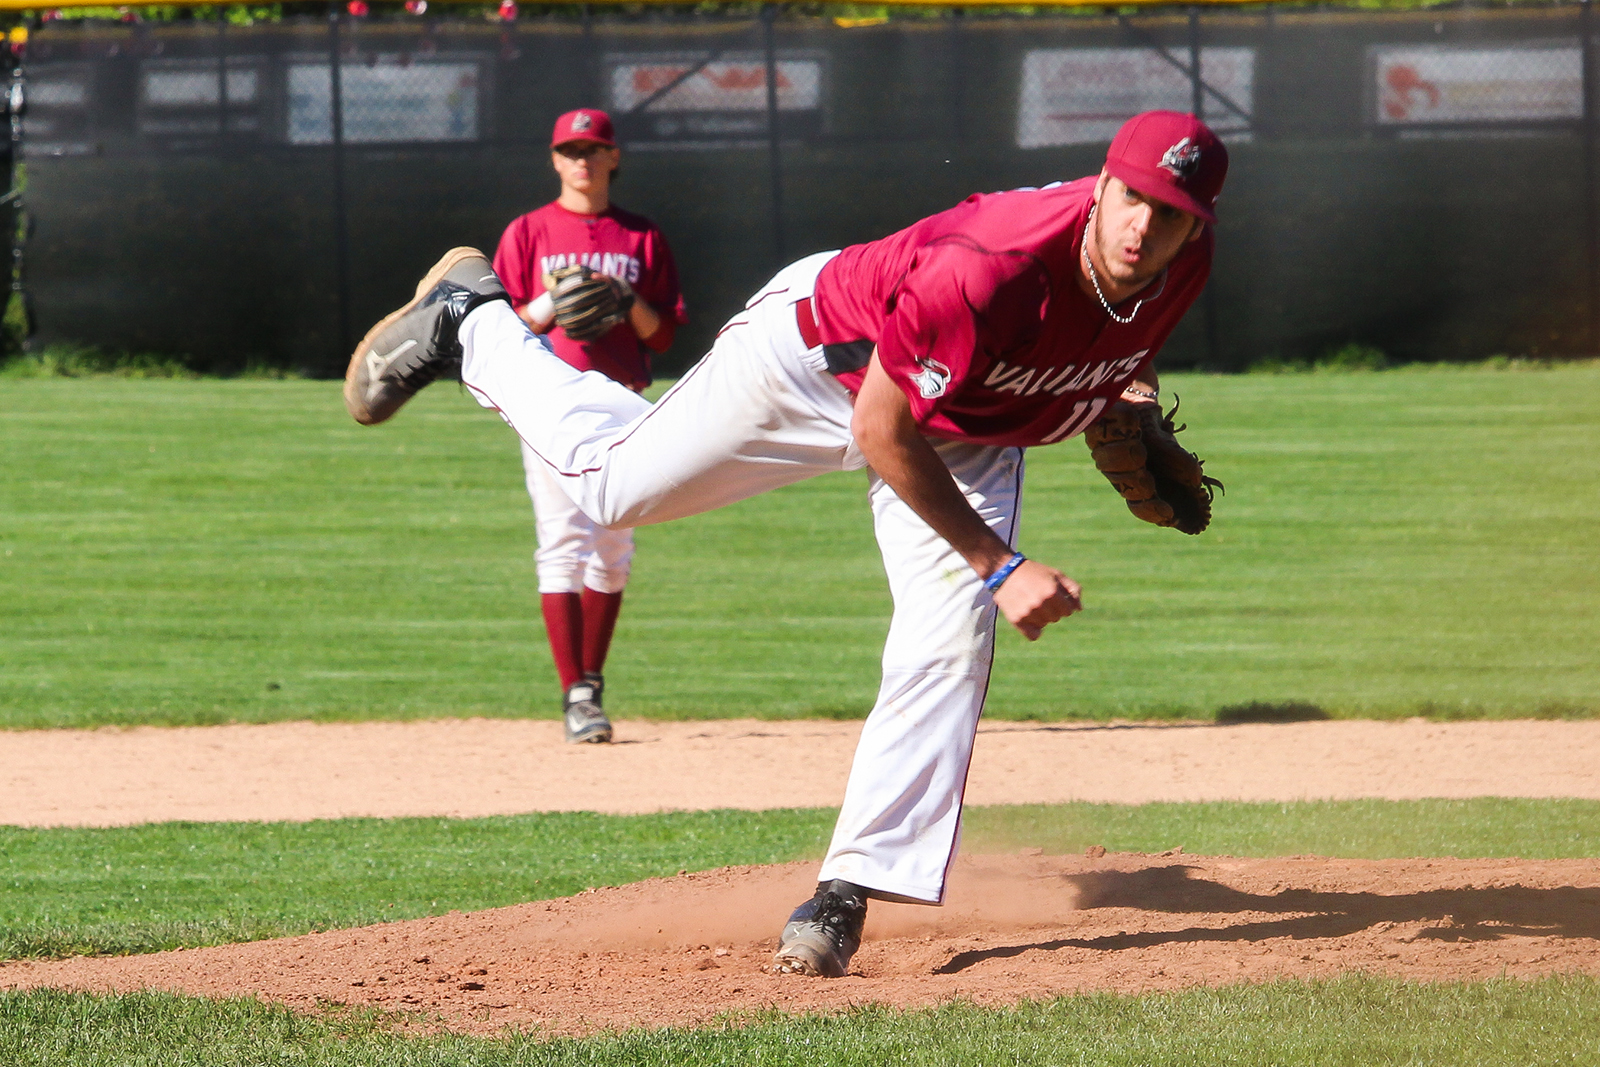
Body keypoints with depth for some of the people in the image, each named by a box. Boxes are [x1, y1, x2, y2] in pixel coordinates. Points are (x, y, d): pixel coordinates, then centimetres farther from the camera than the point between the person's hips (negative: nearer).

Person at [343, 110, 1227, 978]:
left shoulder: (1182, 262, -24)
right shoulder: (988, 269, -45)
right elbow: (882, 432, -32)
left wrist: (1123, 393, -9)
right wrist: (998, 566, -31)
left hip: (966, 431, 5)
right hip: (826, 357, -5)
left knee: (950, 640, -13)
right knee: (612, 481, 12)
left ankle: (846, 894, -6)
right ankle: (468, 322, 38)